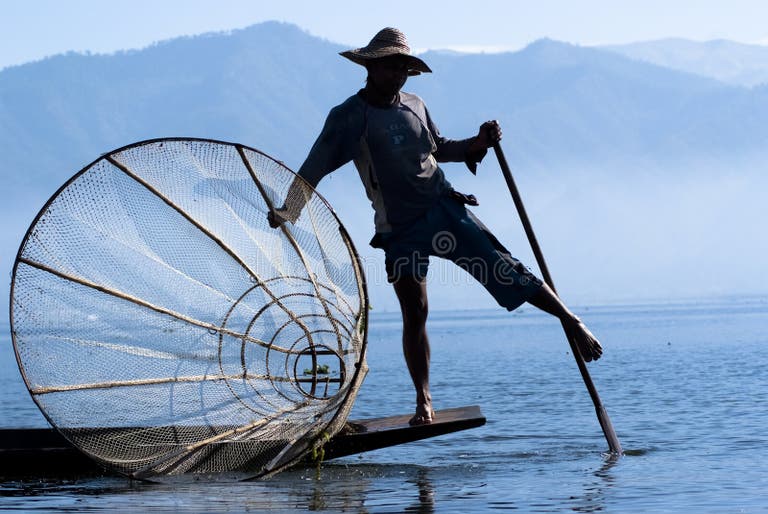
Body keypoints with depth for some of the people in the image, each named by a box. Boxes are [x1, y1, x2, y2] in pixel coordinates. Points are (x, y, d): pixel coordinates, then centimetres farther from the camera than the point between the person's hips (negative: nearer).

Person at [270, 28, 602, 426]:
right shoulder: (349, 117, -6)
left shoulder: (415, 106, 9)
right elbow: (315, 167, -11)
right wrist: (287, 211, -23)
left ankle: (571, 321, 6)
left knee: (504, 268, -5)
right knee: (414, 314, -4)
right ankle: (424, 402, 4)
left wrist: (478, 143, 7)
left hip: (445, 209, 3)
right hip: (401, 230, -3)